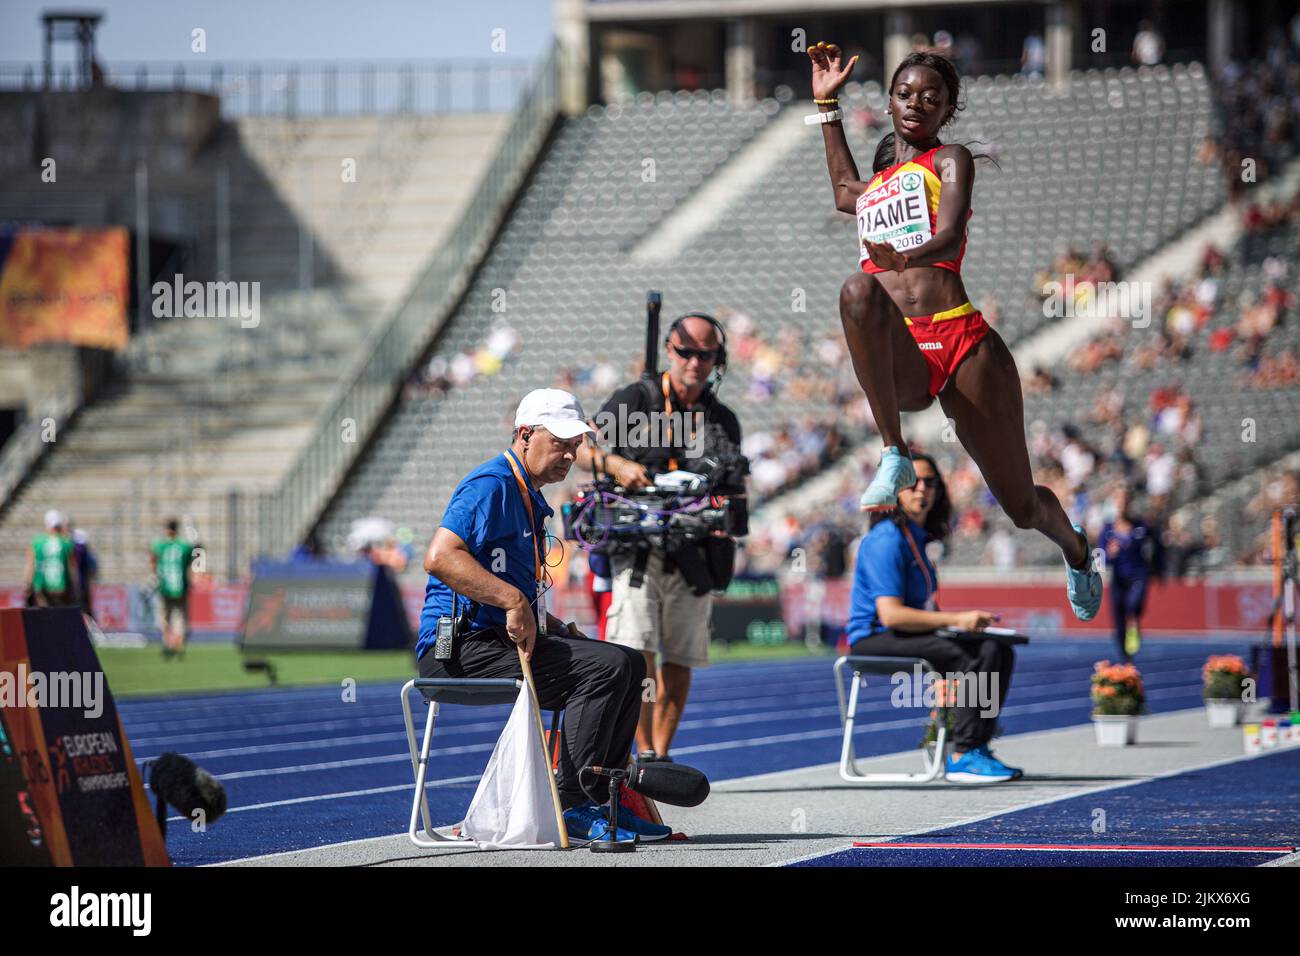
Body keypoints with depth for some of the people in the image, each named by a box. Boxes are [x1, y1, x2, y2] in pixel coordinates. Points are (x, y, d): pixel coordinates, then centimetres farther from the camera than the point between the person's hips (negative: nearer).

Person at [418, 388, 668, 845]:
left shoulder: (529, 499, 22)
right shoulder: (490, 485, -11)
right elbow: (440, 557, -25)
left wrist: (555, 628, 13)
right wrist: (514, 600, -30)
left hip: (504, 638, 10)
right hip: (459, 647, -10)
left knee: (629, 665, 8)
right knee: (608, 666, -22)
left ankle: (601, 802, 7)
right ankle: (570, 806, -21)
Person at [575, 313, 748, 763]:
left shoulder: (724, 421, 16)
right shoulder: (635, 400, 4)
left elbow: (735, 492, 20)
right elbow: (578, 448, 1)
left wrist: (726, 515, -2)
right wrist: (614, 464, -19)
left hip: (694, 553, 4)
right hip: (638, 545, -4)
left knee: (680, 659, 6)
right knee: (637, 650, -16)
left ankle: (662, 754, 14)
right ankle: (645, 756, -18)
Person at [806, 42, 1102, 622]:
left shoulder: (951, 160, 8)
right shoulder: (874, 186, 25)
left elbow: (949, 235, -10)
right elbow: (846, 193, 51)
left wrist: (908, 258, -30)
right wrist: (826, 102, 48)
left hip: (961, 340, -3)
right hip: (898, 360, 3)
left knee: (1021, 505, 3)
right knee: (857, 291, -33)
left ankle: (1073, 546, 41)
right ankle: (894, 456, -34)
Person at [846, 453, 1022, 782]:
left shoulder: (916, 536, 17)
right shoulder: (886, 539, -15)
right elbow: (891, 614, -23)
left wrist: (965, 617, 10)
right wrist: (955, 620, -23)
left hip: (909, 633, 10)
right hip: (874, 640, -10)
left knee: (998, 652, -5)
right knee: (971, 657, -28)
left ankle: (977, 746, -6)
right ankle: (963, 757, -25)